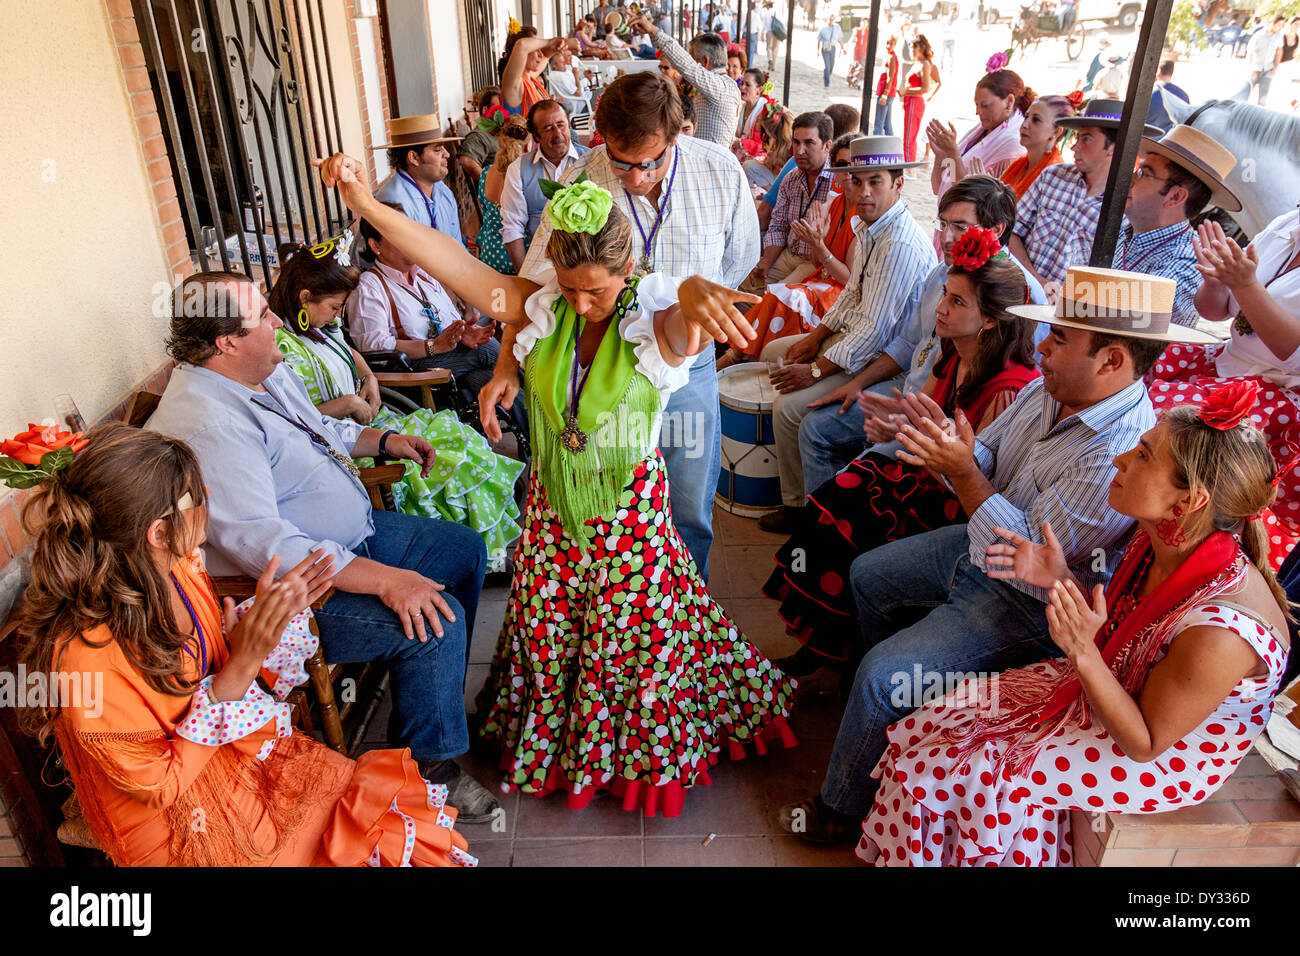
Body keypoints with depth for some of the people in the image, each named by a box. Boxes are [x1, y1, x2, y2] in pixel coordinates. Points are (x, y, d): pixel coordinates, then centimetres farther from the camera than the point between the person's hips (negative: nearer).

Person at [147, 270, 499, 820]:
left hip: (354, 537, 11)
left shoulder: (267, 372, 5)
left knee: (465, 550, 13)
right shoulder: (206, 423, -28)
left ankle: (441, 690, 29)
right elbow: (259, 540, -36)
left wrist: (383, 440, 9)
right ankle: (427, 766, 0)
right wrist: (383, 579, -39)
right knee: (436, 620, -24)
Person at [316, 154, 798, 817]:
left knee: (634, 636, 12)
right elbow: (453, 263, -12)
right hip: (553, 500, 4)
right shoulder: (543, 309, -7)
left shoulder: (652, 323, -19)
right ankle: (557, 738, 48)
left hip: (628, 506, -4)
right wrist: (366, 204, -20)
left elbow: (688, 321, -44)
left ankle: (644, 753, 41)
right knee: (549, 630, 20)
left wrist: (696, 291, -69)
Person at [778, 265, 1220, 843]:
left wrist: (962, 471, -31)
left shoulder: (1121, 453, -32)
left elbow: (1031, 553, -30)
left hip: (1028, 603, -10)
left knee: (883, 674, -19)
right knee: (867, 575, 23)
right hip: (979, 547, 10)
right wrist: (944, 444, -18)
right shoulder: (1048, 390, -5)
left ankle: (843, 809, 8)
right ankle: (891, 706, 46)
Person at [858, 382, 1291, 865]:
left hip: (1167, 755, -7)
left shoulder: (1220, 631, -38)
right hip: (1110, 687, 7)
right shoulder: (1159, 541, -14)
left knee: (976, 776, -10)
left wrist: (1083, 653, -40)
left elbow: (1145, 744, -25)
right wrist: (1061, 580, -15)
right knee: (940, 719, 2)